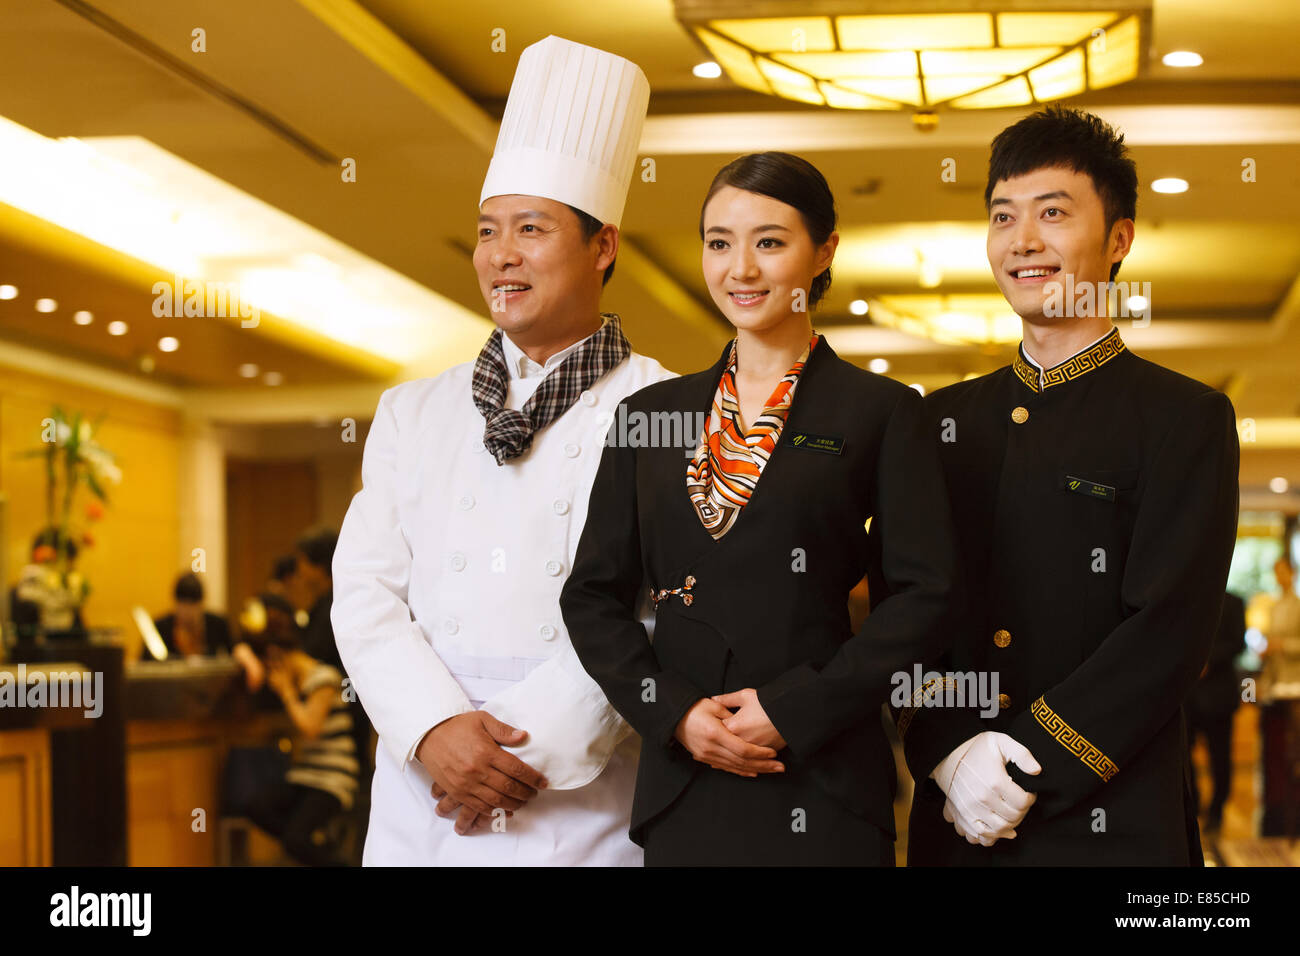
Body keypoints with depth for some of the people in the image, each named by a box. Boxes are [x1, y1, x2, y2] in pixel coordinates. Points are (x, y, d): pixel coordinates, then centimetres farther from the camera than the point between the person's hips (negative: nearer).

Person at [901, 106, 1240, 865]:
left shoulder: (1188, 419, -3)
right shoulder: (945, 421, 10)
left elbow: (1170, 633, -11)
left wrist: (1027, 770, -14)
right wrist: (949, 752, -10)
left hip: (1113, 824, -3)